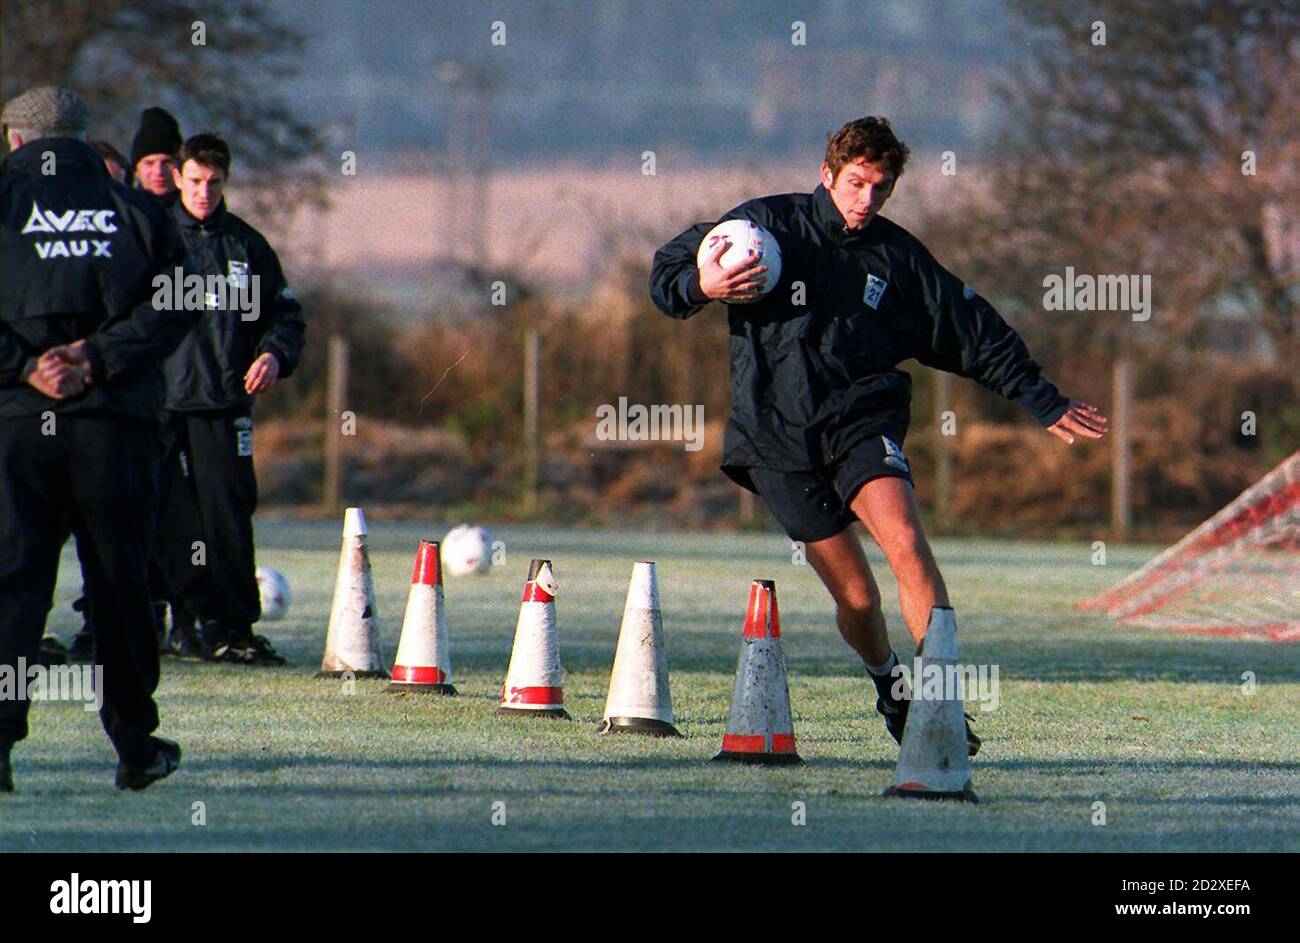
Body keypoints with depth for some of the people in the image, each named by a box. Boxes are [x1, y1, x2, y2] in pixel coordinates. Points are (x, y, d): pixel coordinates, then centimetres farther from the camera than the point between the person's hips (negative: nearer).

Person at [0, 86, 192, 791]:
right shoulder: (134, 209, 11)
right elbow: (171, 306, -1)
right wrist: (101, 355, -7)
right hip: (116, 420, 1)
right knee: (119, 581, 9)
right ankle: (136, 746, 15)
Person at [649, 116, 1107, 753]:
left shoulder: (897, 256, 10)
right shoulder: (767, 224, 4)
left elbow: (975, 334, 18)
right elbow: (666, 271, 8)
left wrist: (1043, 402, 15)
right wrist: (702, 287, -16)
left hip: (860, 419, 1)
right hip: (778, 439, -1)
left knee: (906, 543, -26)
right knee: (856, 597, -3)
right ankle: (888, 687, 28)